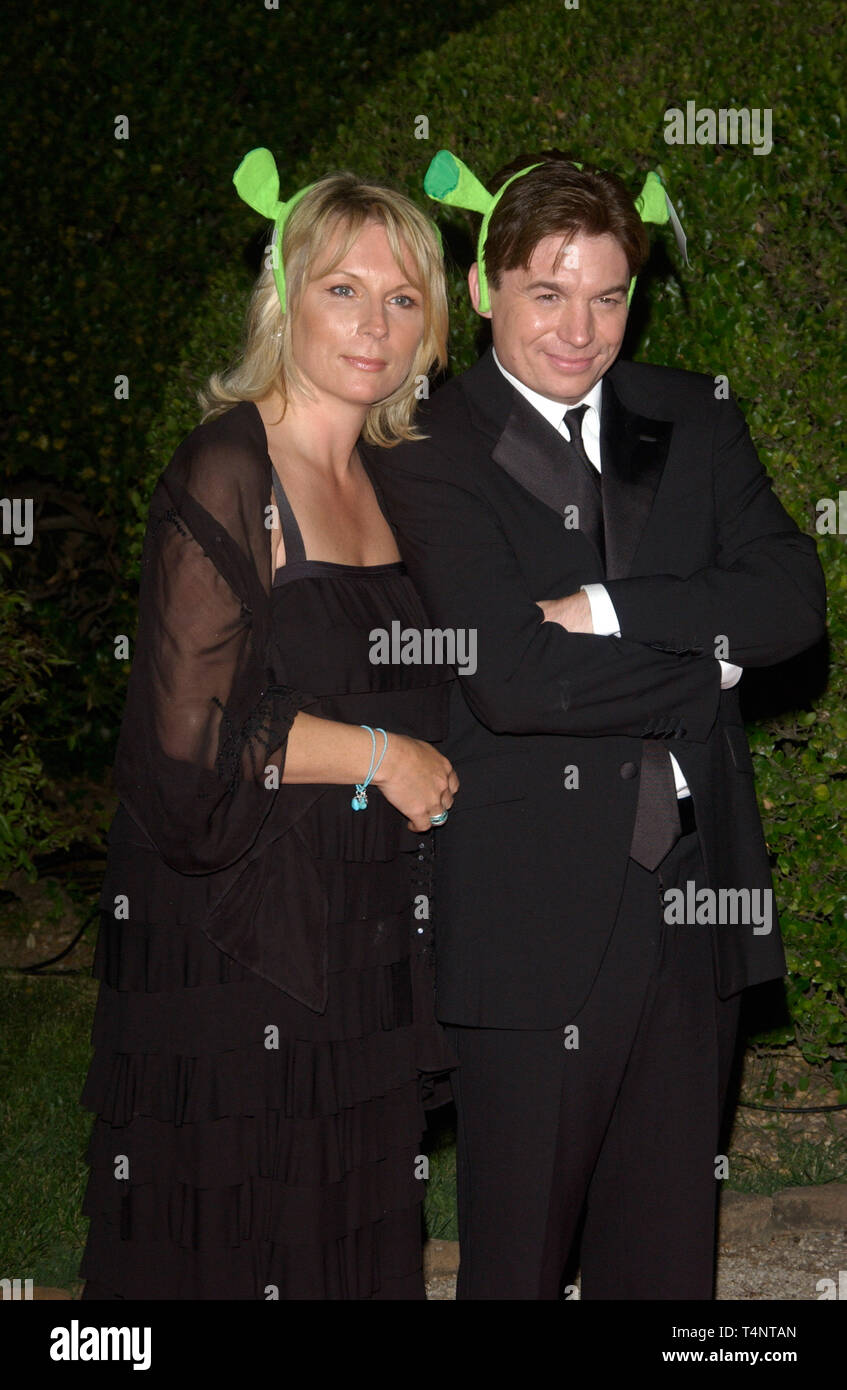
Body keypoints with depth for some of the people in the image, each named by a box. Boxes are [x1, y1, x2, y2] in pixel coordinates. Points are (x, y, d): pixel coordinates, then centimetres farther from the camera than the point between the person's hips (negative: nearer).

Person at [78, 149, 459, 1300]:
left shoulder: (386, 480, 13)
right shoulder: (227, 471, -12)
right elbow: (189, 731, -19)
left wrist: (425, 765, 7)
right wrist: (381, 754, -11)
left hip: (360, 940, 7)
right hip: (235, 943, -7)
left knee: (350, 1247, 13)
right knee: (226, 1249, 2)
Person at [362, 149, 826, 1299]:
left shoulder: (696, 422, 9)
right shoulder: (428, 457, -8)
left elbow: (794, 601, -4)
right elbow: (511, 681, -20)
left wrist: (612, 610, -15)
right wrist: (706, 656, -9)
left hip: (694, 903, 5)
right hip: (534, 918, -4)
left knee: (667, 1246, 15)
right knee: (522, 1247, 8)